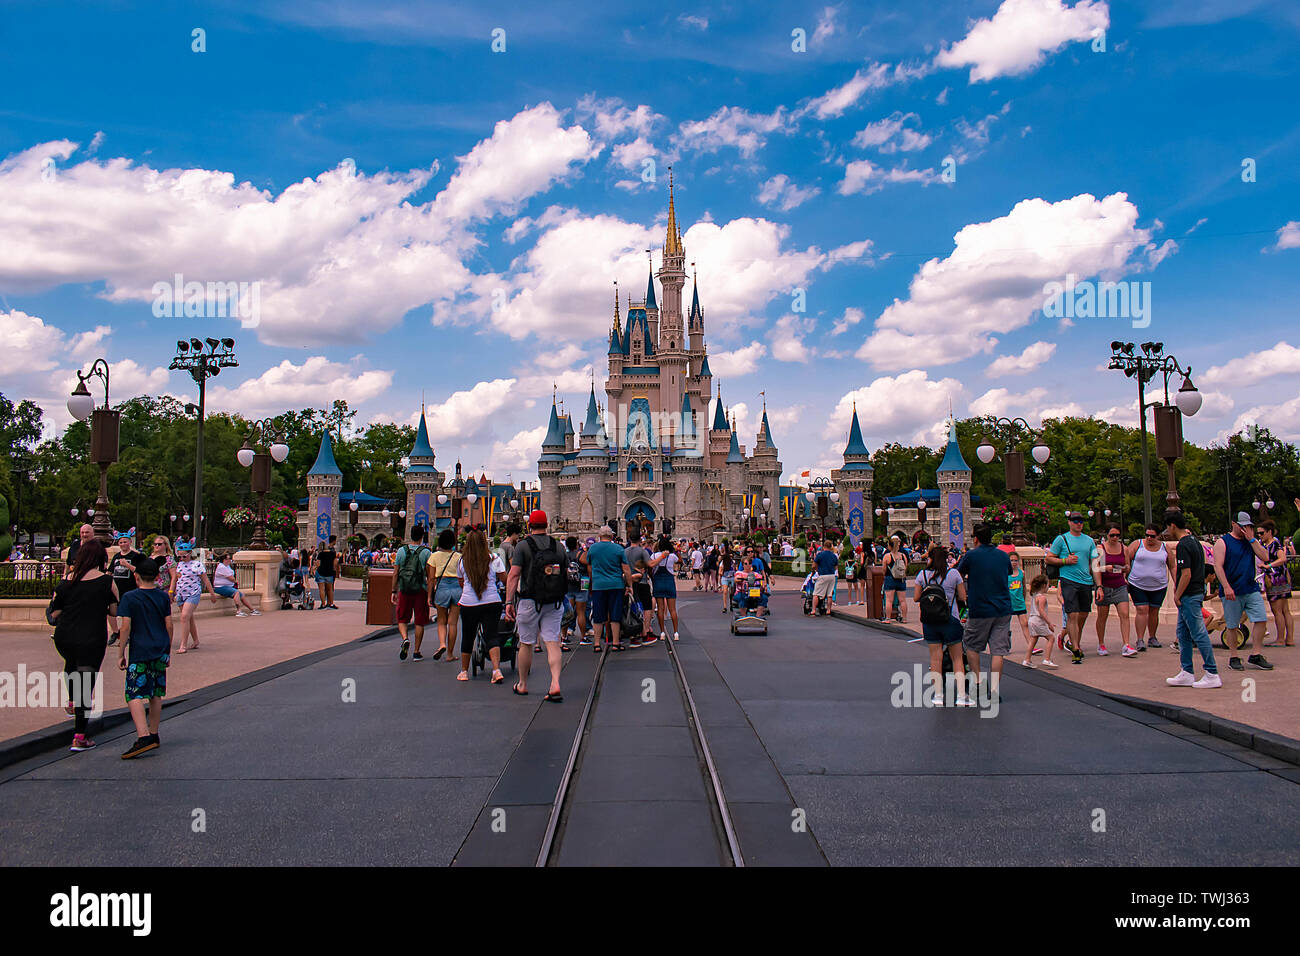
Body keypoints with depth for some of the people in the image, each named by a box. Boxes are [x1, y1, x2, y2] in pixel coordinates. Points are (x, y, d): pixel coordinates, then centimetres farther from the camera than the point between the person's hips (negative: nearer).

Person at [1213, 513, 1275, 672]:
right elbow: (1218, 566, -10)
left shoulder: (1251, 541, 14)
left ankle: (1256, 655, 6)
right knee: (1232, 626, 1)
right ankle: (1233, 658, 11)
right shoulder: (1222, 542, -2)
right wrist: (1226, 587, -19)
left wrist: (1251, 539, -6)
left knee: (1260, 620, -4)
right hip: (1232, 592, -5)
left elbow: (1265, 557, 0)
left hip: (1252, 589, 5)